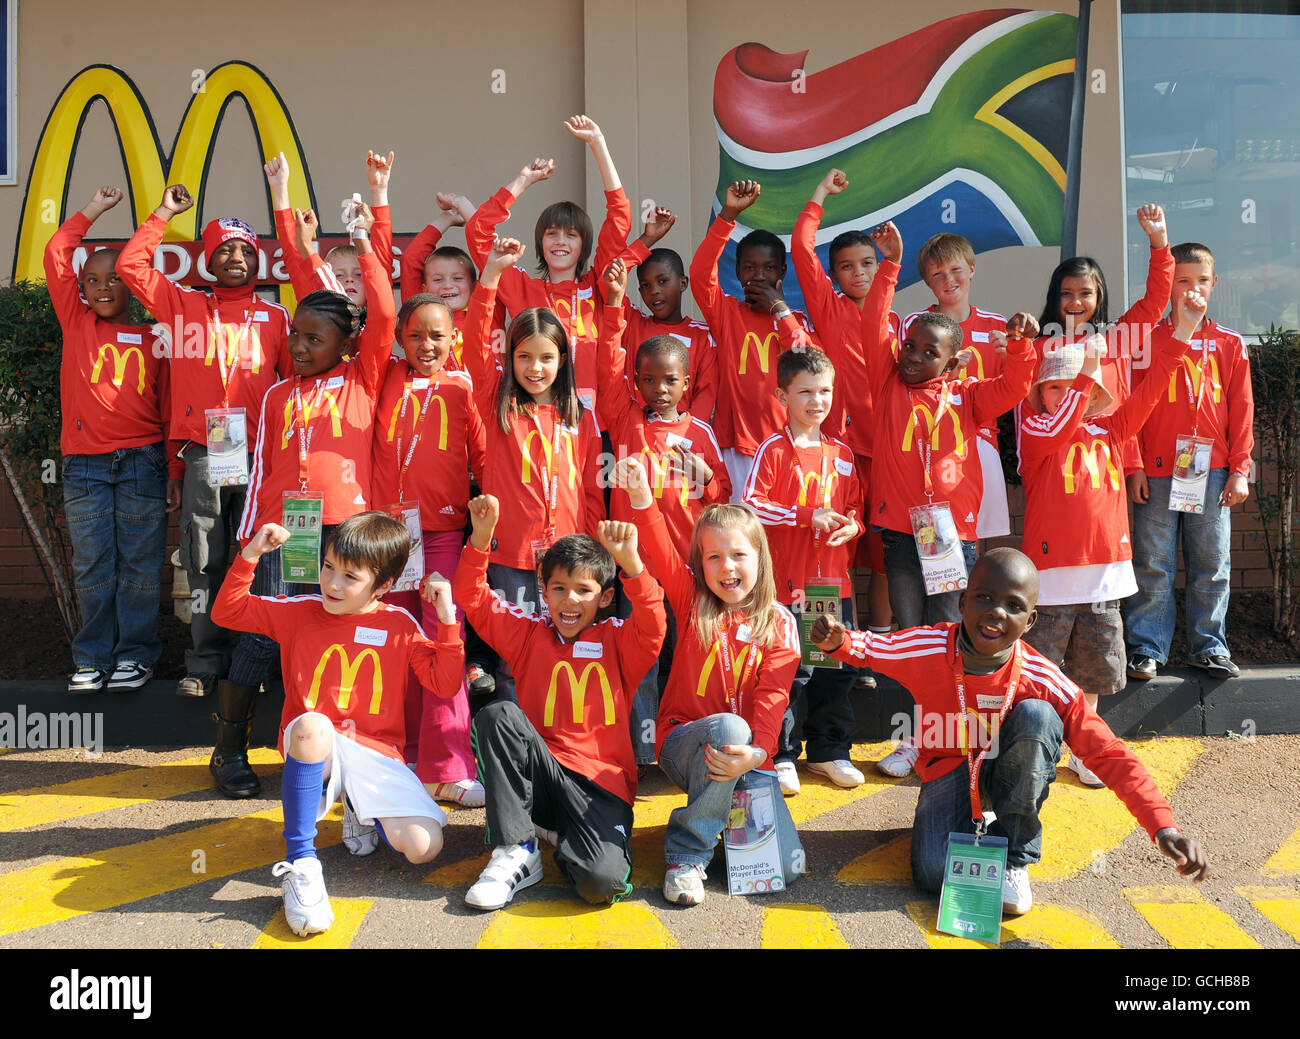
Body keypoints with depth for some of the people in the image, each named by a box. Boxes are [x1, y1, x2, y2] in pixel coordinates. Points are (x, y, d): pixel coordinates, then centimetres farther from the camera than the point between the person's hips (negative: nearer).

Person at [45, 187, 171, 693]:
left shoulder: (152, 340, 8)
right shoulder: (77, 324, 12)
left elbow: (170, 409, 6)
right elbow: (56, 255, 7)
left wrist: (175, 473, 1)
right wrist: (93, 210, 11)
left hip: (143, 464, -1)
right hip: (85, 466, 1)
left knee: (139, 565, 2)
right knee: (92, 567, 4)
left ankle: (135, 654, 13)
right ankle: (93, 657, 15)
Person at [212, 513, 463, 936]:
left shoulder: (400, 625, 4)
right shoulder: (302, 612, 5)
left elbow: (446, 683, -1)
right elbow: (228, 612, 4)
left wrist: (448, 620, -8)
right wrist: (250, 556, -8)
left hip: (376, 755, 1)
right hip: (314, 751, -1)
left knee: (424, 847, -17)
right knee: (310, 726, -40)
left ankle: (362, 812, 19)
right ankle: (299, 863, -27)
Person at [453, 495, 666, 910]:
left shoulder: (617, 641, 5)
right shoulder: (529, 634, 11)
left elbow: (653, 626, -16)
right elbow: (474, 600, 4)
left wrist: (630, 562, -29)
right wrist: (481, 537, -12)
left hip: (601, 783, -3)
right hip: (537, 775, 3)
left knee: (601, 883, -30)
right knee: (497, 714, -27)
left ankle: (565, 836, 8)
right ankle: (516, 851, -15)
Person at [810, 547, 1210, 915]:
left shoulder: (1041, 678, -23)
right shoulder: (926, 648, -22)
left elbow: (1108, 753, -23)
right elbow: (866, 647, -3)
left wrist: (1163, 827, -33)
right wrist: (838, 640, -29)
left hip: (1008, 777, 1)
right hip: (949, 772, -1)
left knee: (1035, 714, -32)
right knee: (934, 875, -27)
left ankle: (1014, 856, -13)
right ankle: (974, 829, 13)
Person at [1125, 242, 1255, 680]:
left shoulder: (1229, 344, 9)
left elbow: (1242, 411, 9)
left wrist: (1239, 470, 2)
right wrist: (1133, 467, -5)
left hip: (1213, 473, 2)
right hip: (1157, 473, -2)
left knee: (1212, 566, 8)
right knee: (1152, 566, 2)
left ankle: (1209, 646, 19)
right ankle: (1146, 649, 10)